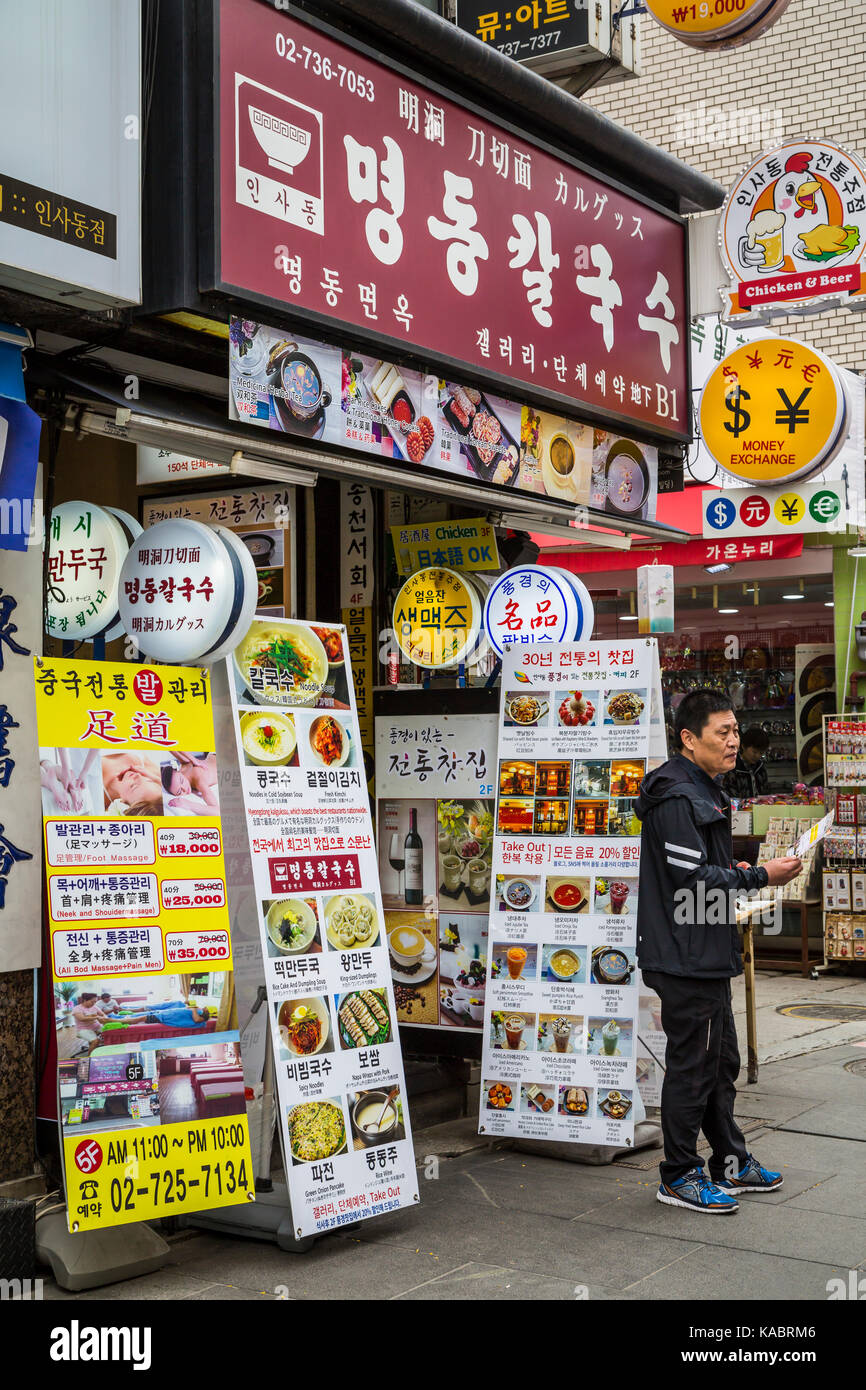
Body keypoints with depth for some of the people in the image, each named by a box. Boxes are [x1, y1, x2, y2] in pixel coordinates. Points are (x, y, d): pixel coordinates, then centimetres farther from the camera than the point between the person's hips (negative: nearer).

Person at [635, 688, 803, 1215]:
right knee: (692, 1064, -2)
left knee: (721, 1061, 18)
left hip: (707, 956, 11)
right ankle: (680, 1176, 9)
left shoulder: (704, 791, 17)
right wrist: (761, 875, -17)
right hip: (685, 959, -11)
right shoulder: (677, 797, -18)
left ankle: (731, 1162, 30)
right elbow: (692, 880, -23)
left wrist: (737, 871, 7)